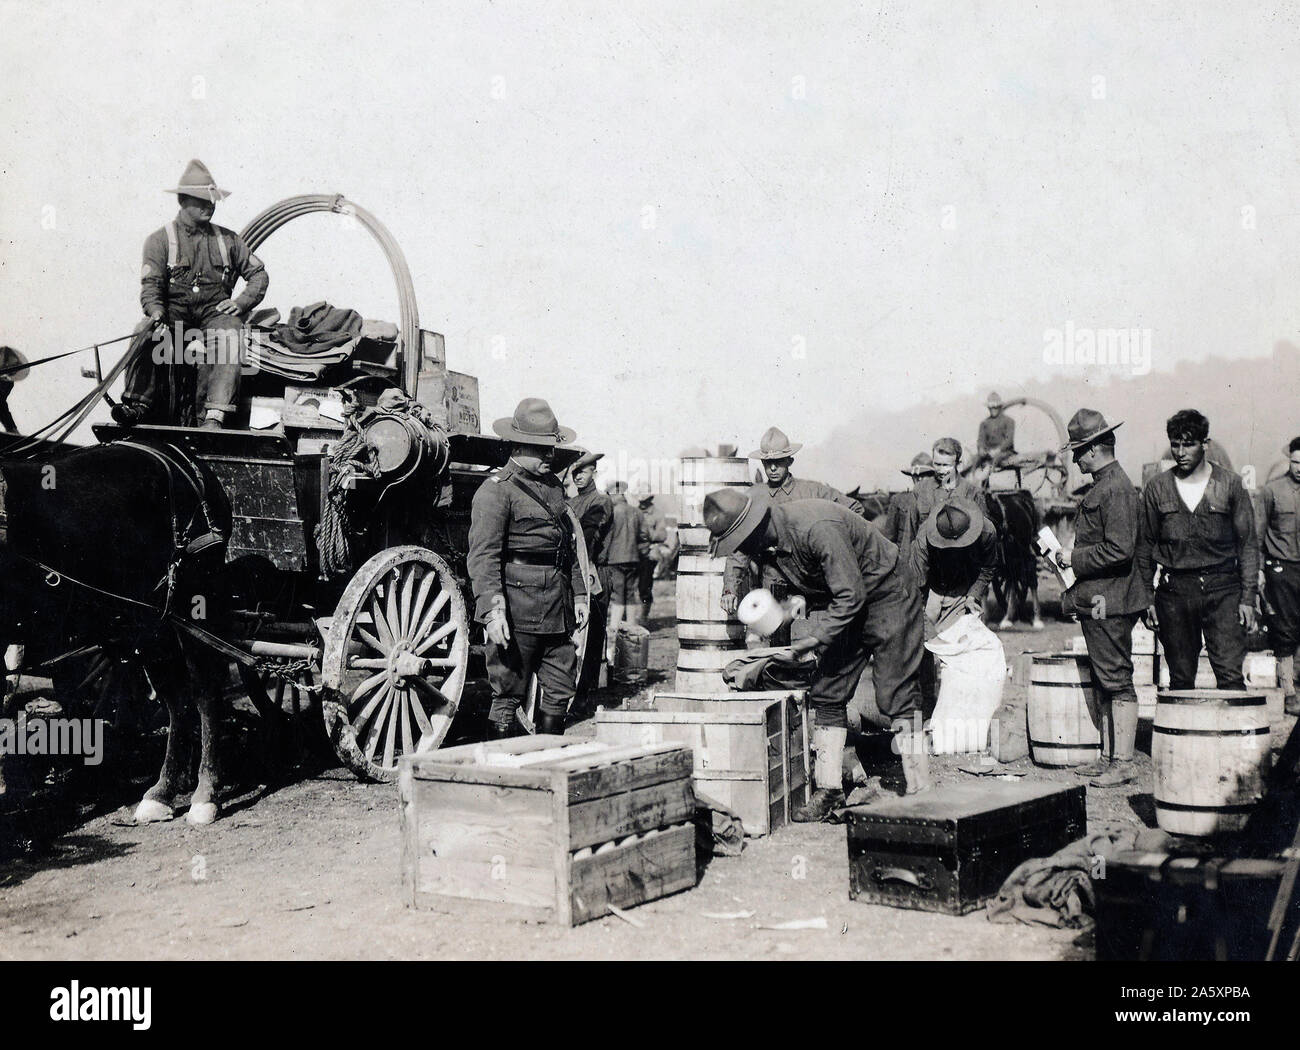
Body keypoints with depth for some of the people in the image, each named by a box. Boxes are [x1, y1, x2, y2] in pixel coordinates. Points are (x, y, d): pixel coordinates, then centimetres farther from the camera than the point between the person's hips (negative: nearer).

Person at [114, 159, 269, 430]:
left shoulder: (227, 239, 18)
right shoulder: (160, 239, 10)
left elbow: (258, 273, 21)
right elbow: (151, 283, -2)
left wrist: (241, 302, 2)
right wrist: (156, 311, -24)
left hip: (216, 310, 0)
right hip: (174, 310, 0)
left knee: (228, 335, -35)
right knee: (148, 335, -33)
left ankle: (214, 417, -47)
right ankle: (138, 404, -42)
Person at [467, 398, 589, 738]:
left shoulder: (554, 486, 17)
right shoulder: (496, 490, -9)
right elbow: (483, 556, -16)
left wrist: (578, 595, 21)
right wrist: (492, 610, -23)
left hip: (558, 608, 8)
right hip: (517, 611, -8)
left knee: (561, 690, 12)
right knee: (508, 694, -2)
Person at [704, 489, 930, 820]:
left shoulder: (818, 528, -34)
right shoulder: (765, 541, -8)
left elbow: (852, 595, -30)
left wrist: (816, 637, -27)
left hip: (886, 596, -8)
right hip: (839, 604, 8)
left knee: (897, 696, -9)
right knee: (826, 694, 3)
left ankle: (920, 792, -2)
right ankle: (829, 790, 10)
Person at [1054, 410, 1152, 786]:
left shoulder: (1117, 489, -16)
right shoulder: (1102, 486, 16)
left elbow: (1119, 550, -23)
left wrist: (1074, 559, -15)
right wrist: (1072, 558, 13)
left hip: (1109, 603, -11)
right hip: (1097, 602, 11)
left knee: (1117, 681, -4)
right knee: (1103, 683, 14)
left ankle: (1123, 763, 2)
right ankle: (1108, 757, 22)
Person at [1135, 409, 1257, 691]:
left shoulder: (1230, 484, 3)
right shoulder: (1156, 488, 6)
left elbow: (1247, 543, 5)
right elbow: (1145, 547, 11)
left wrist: (1248, 597, -1)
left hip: (1221, 588, -1)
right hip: (1174, 591, 1)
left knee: (1230, 676, -9)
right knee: (1180, 680, 6)